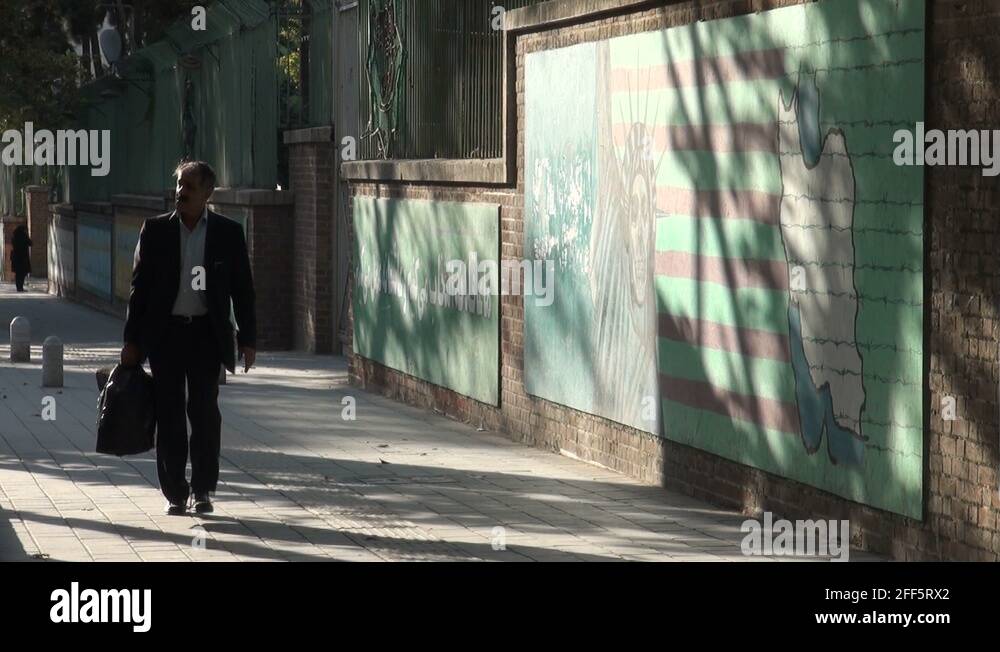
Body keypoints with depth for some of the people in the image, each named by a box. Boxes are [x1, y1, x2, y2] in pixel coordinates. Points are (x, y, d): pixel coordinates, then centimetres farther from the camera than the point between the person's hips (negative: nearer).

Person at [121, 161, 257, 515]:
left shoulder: (228, 233, 2)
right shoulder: (155, 230, 3)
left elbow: (243, 289, 5)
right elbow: (140, 286, 5)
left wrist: (247, 339, 0)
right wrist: (132, 340, 1)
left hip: (207, 334, -1)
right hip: (165, 333, 1)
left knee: (205, 412, -3)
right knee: (169, 416, 2)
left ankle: (203, 489, 9)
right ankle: (175, 493, 9)